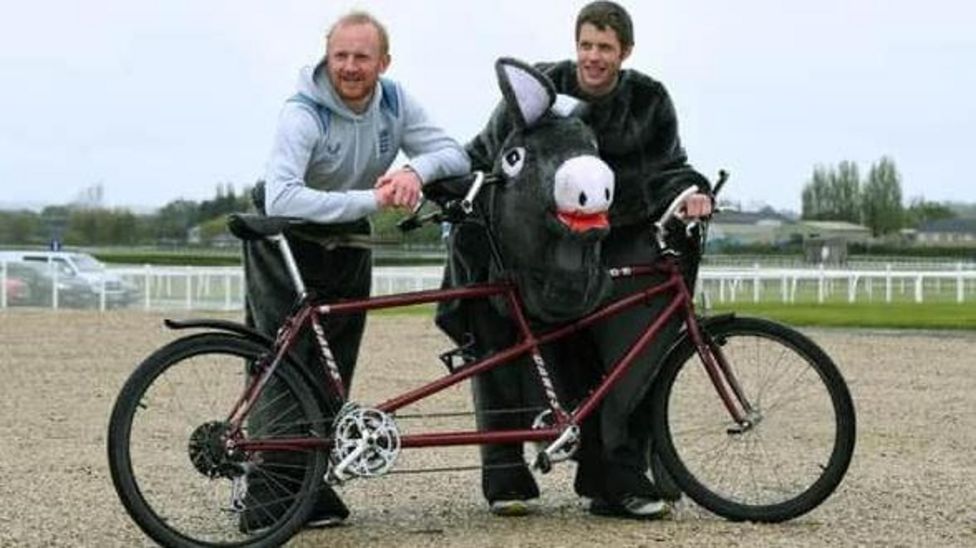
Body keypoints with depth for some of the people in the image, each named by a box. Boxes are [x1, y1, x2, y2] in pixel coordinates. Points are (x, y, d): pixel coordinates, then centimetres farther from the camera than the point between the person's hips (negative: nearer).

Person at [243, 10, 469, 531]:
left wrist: (416, 169, -33)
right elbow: (281, 199, -40)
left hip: (348, 241, 6)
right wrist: (369, 200, -44)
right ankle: (270, 495, -5)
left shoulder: (394, 102, -9)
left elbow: (454, 154, -10)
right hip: (286, 240, -5)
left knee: (332, 372, 7)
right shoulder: (303, 113, -27)